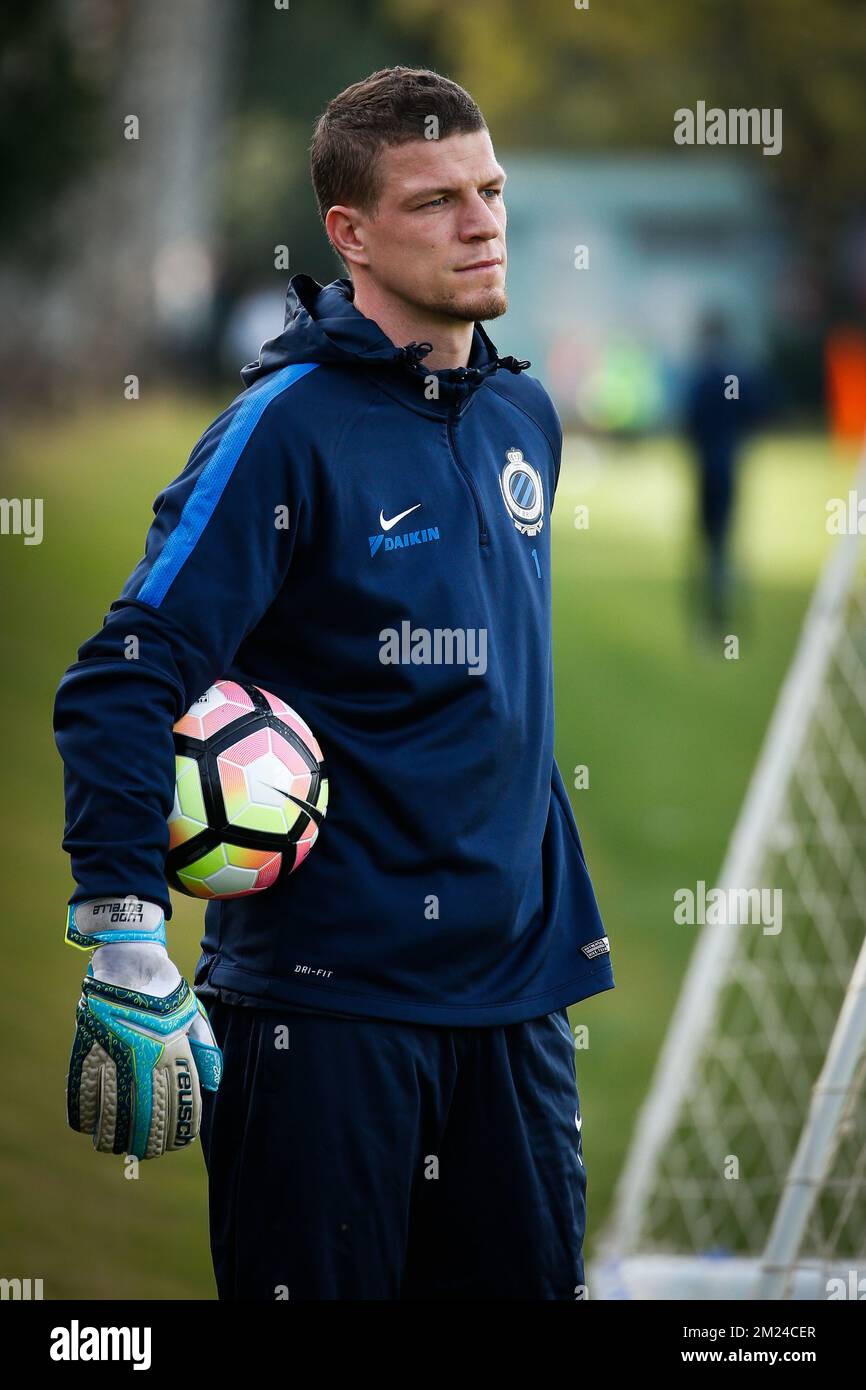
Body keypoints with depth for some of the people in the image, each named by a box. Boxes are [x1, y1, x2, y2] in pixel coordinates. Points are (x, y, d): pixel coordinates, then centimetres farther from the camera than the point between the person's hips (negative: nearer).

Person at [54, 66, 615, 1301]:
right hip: (325, 996, -6)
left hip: (513, 979, 6)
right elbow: (120, 686, -17)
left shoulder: (524, 415, 10)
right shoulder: (288, 425, -12)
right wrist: (125, 936, -24)